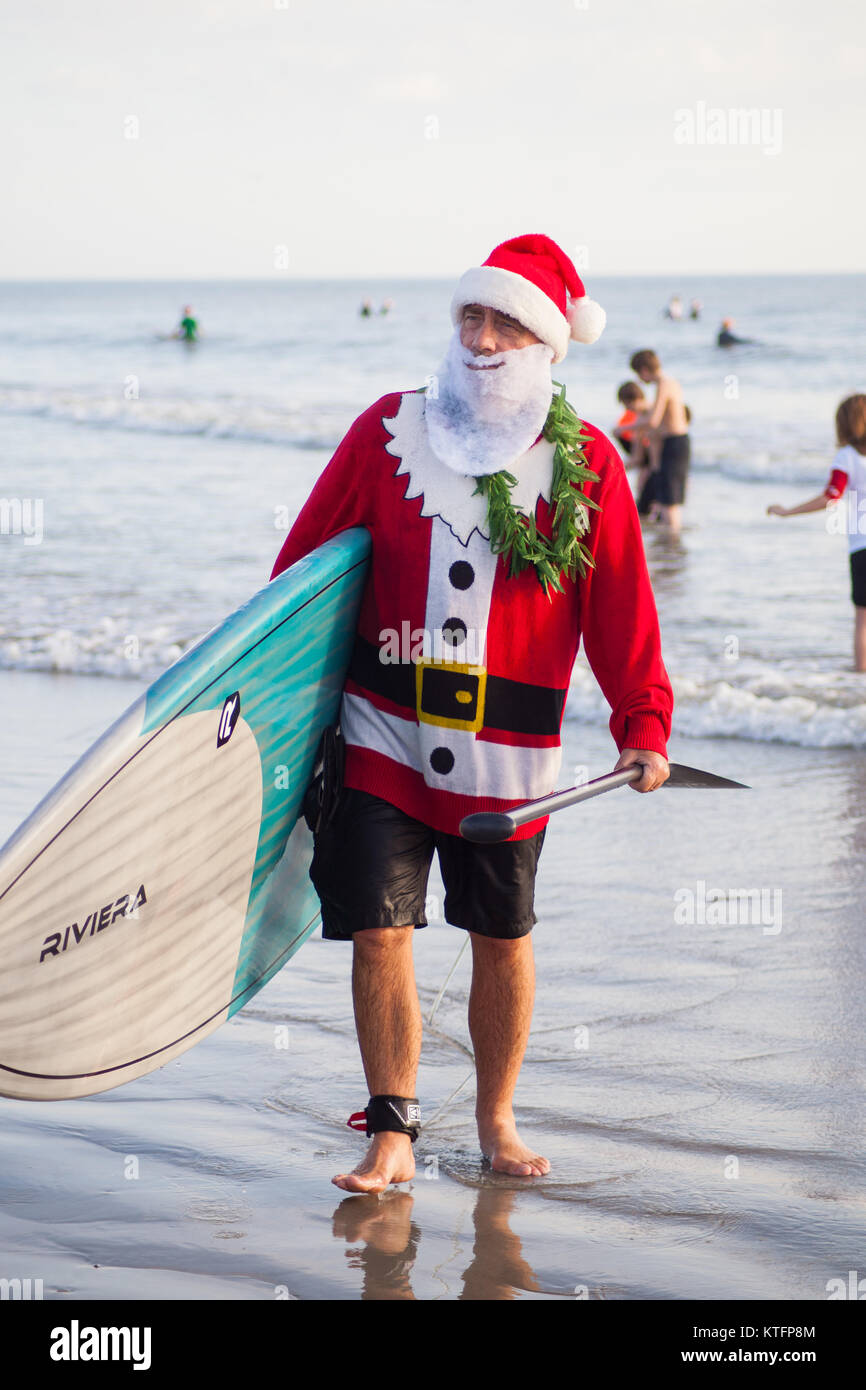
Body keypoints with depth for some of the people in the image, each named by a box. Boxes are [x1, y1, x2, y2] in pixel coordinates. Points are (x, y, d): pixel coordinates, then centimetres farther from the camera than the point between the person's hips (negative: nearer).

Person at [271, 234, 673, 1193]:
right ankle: (391, 1134, 7)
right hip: (384, 731, 0)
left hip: (507, 752, 0)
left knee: (502, 938, 10)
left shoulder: (586, 465, -1)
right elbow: (303, 567, 6)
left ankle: (497, 1119, 28)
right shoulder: (388, 431, 1)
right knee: (379, 931, -4)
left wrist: (643, 725, -11)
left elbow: (621, 610, -2)